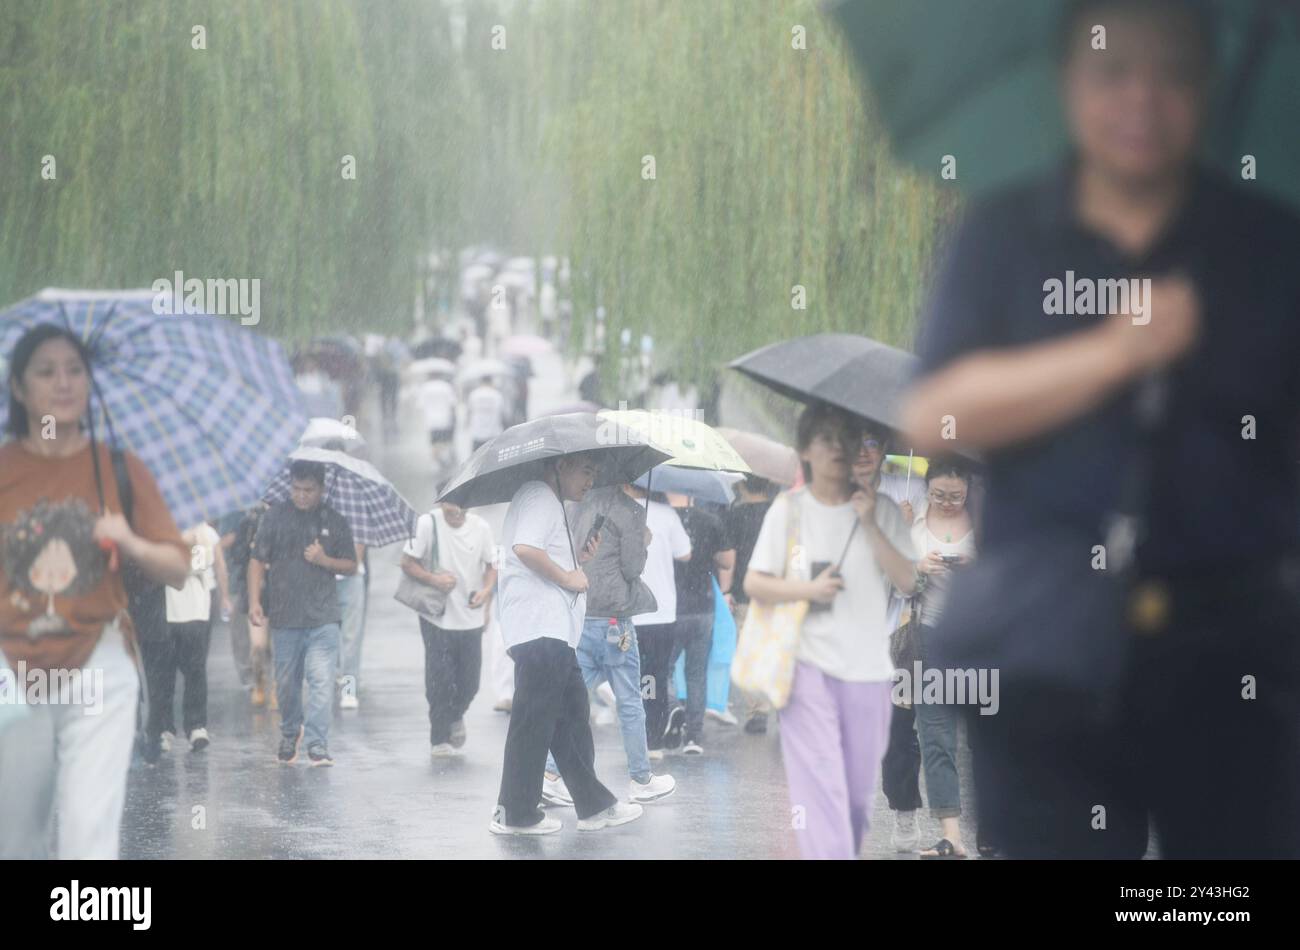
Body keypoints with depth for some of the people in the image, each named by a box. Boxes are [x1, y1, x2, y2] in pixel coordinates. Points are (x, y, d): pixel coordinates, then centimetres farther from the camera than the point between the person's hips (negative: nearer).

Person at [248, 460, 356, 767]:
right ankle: (289, 735, 31)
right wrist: (254, 601, -5)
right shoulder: (275, 517, 4)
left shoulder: (335, 522, 7)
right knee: (286, 683, 10)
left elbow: (351, 566, 11)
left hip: (323, 618, -1)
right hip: (284, 615, 1)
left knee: (322, 680, -12)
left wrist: (325, 560, -9)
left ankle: (318, 744, -13)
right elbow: (258, 561, 5)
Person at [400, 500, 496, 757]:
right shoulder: (428, 523, -12)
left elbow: (491, 565, 9)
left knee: (469, 682, 10)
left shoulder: (480, 527, -3)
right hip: (437, 618, -3)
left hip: (471, 618, 3)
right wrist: (433, 579, -22)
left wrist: (487, 589, -10)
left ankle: (456, 717, 41)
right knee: (440, 680, -2)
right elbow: (407, 562, -7)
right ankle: (439, 739, 13)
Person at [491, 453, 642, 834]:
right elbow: (525, 548, -25)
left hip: (554, 631, 11)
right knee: (534, 719, -7)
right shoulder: (539, 496, -7)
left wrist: (578, 560, 15)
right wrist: (567, 576, -15)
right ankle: (516, 814, -3)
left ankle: (594, 805, 16)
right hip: (539, 628, -11)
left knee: (572, 714, 12)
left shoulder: (551, 503, 26)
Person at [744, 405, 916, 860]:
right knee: (821, 784, -13)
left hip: (867, 669, 2)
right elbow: (754, 583, 2)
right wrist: (808, 589, -14)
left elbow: (907, 581, -4)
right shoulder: (789, 508, 1)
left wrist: (870, 524, -13)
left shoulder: (881, 510, 4)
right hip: (808, 664, -2)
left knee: (859, 791, 8)